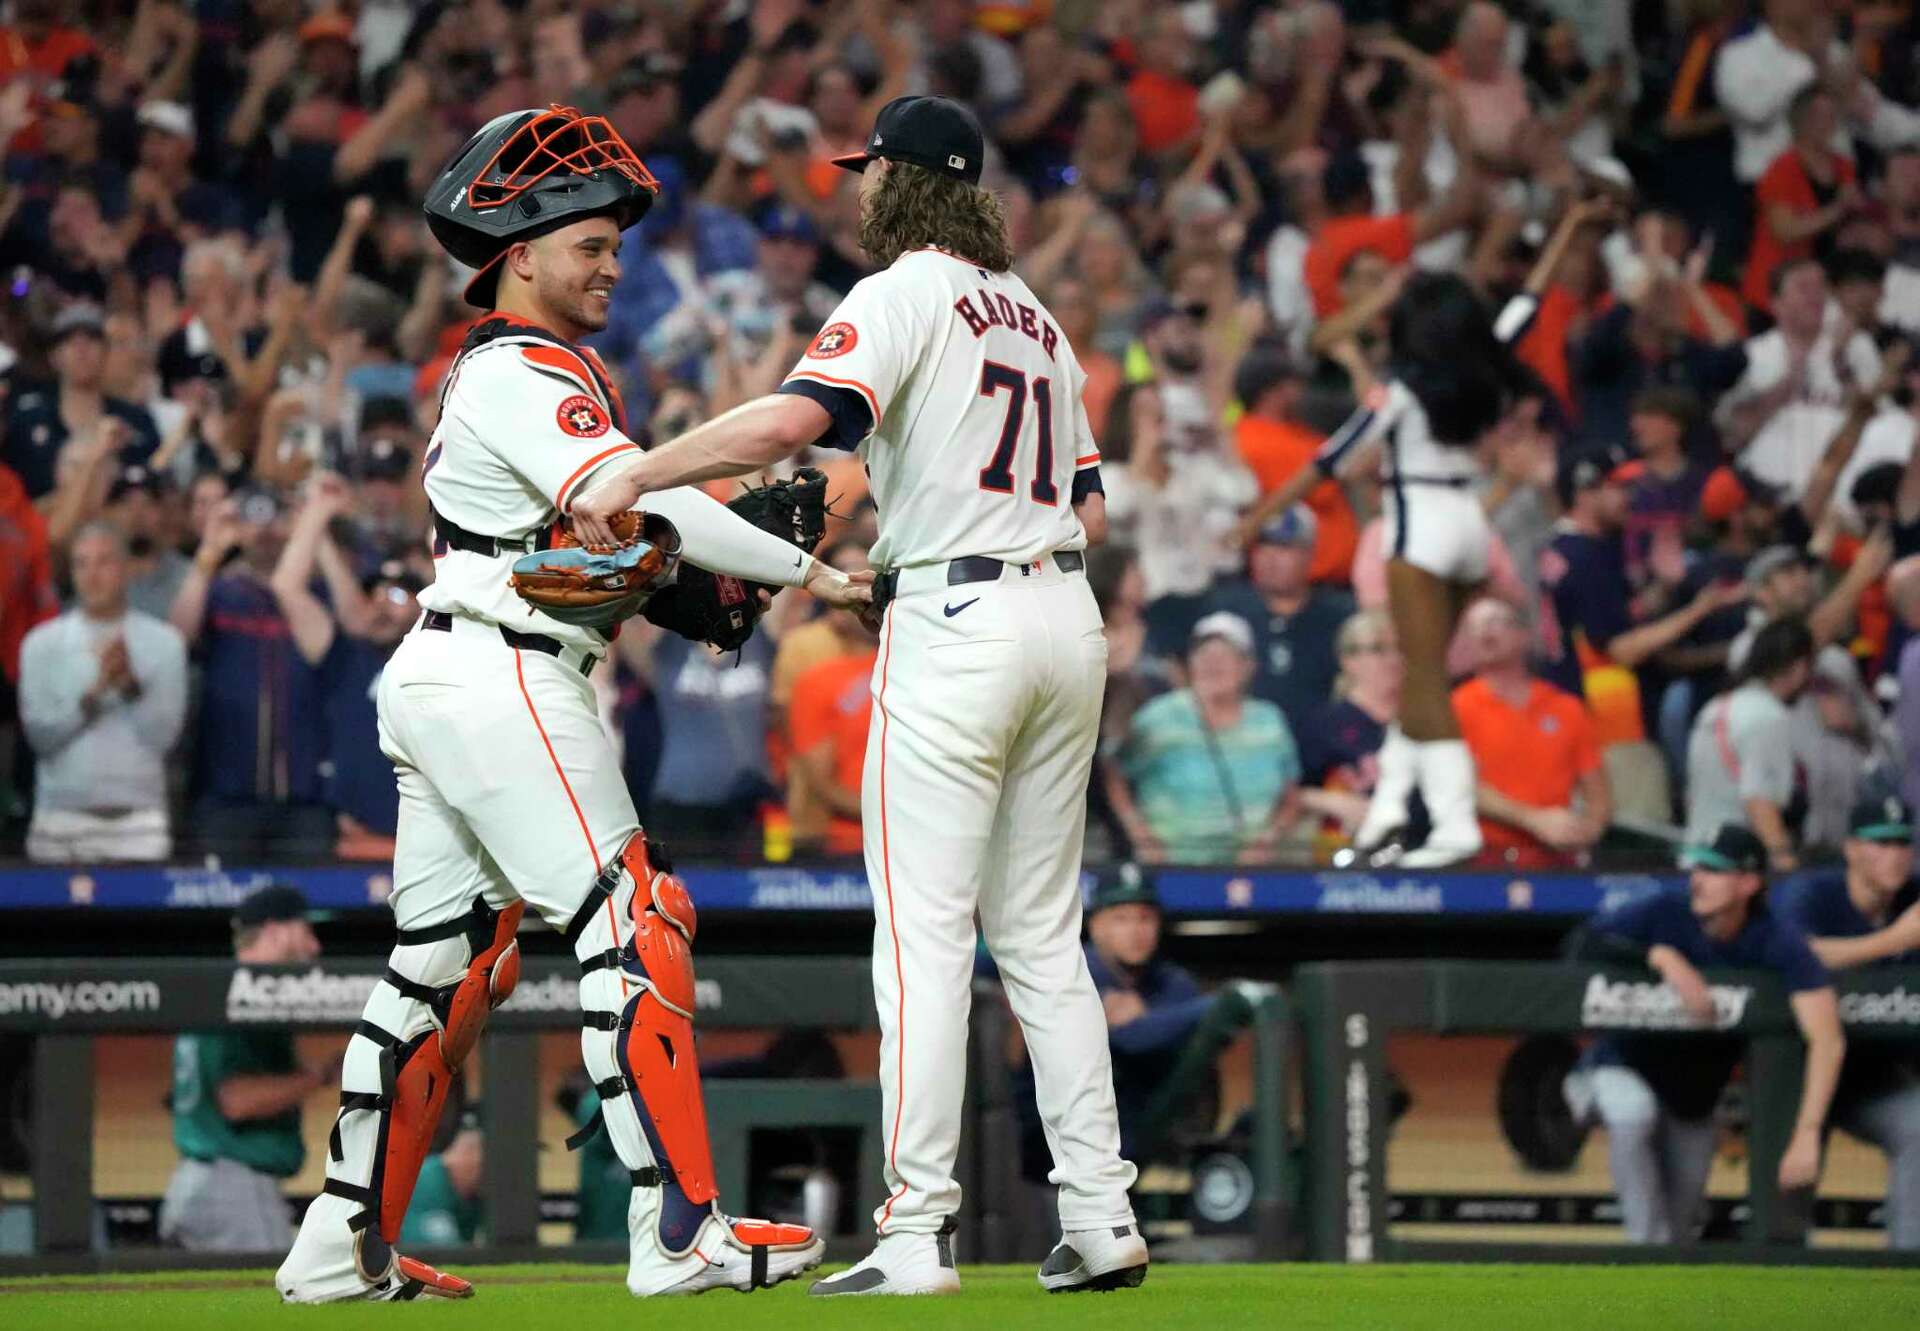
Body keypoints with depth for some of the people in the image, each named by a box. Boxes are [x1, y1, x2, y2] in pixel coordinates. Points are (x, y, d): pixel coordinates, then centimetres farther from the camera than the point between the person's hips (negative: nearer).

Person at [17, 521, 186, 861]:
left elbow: (164, 734, -2)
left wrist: (132, 686, -16)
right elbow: (39, 734, -4)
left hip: (138, 819, 0)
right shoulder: (42, 644, 6)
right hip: (62, 818, 0)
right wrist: (94, 693, -16)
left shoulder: (163, 641, 5)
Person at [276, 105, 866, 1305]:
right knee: (633, 926, -10)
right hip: (501, 680, -10)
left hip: (440, 685, 10)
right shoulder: (522, 377, -13)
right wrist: (799, 571, -20)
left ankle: (349, 1245, 14)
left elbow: (624, 515, 15)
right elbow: (635, 500, -24)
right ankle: (679, 1232, -14)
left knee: (448, 964, 12)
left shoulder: (537, 370, 20)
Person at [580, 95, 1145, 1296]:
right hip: (1068, 618, 8)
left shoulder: (906, 294, -6)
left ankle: (918, 1232, -12)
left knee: (924, 935, -8)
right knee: (1042, 935, 12)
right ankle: (1102, 1218, 8)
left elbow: (793, 418, -23)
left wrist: (634, 475, -20)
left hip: (955, 623, -8)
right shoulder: (1037, 317, 19)